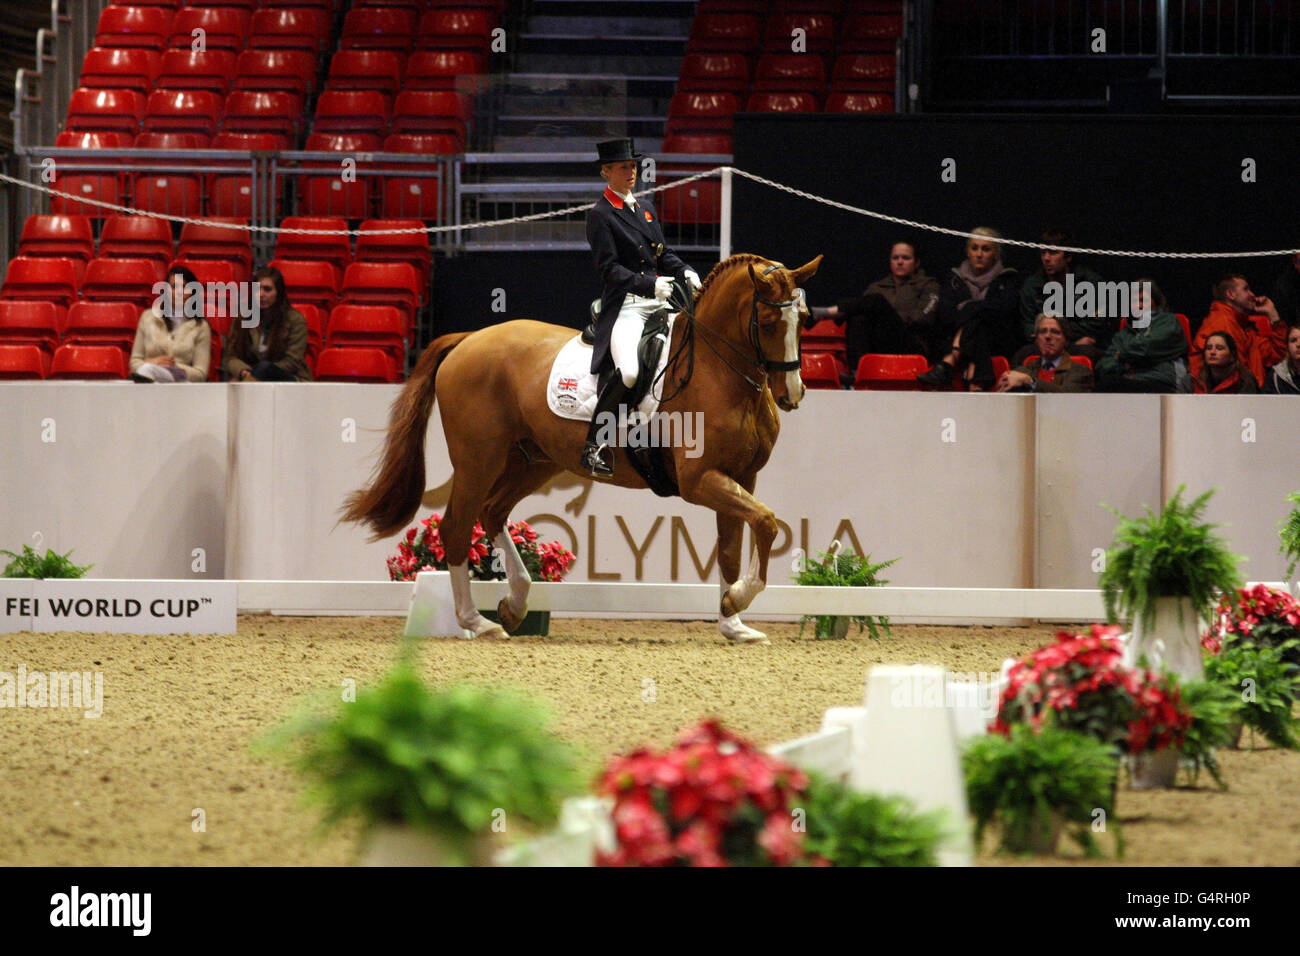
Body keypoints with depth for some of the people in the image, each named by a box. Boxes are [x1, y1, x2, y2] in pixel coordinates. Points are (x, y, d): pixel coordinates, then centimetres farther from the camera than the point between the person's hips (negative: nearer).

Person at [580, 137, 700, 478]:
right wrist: (650, 285, -21)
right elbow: (610, 268, -10)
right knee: (628, 372, -30)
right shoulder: (601, 215, -2)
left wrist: (685, 272, 2)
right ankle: (594, 446, -20)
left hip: (659, 305, 8)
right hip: (625, 306, -8)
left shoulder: (645, 208, 21)